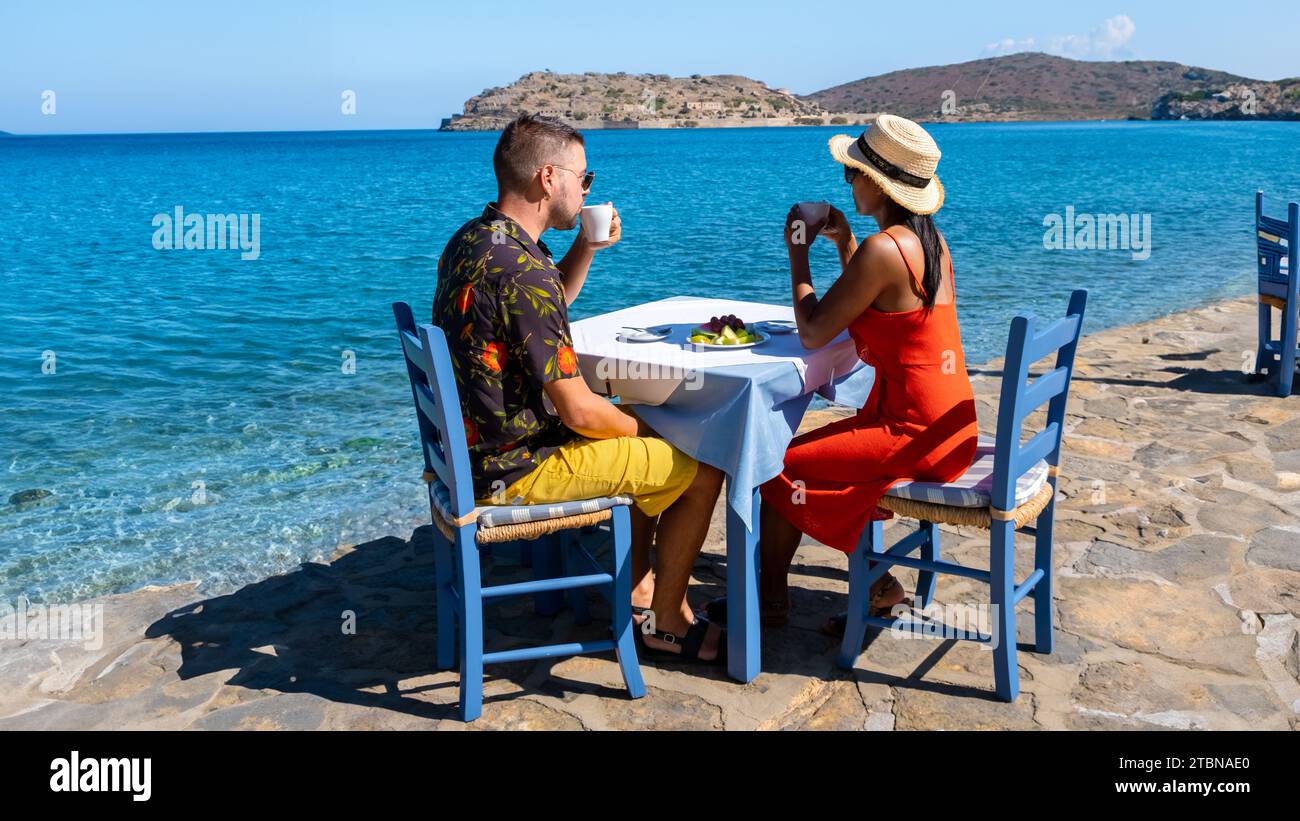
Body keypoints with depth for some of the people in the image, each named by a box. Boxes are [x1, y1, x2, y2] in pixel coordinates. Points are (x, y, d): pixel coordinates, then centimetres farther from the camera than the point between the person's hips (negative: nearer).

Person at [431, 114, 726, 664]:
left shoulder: (470, 240, 4)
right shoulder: (523, 270, -27)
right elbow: (579, 411, -23)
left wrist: (587, 248, 5)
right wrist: (642, 429, -3)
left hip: (474, 448, 10)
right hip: (513, 471, -10)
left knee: (649, 448, 26)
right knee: (701, 471, -1)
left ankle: (637, 589, 31)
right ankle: (664, 622, 15)